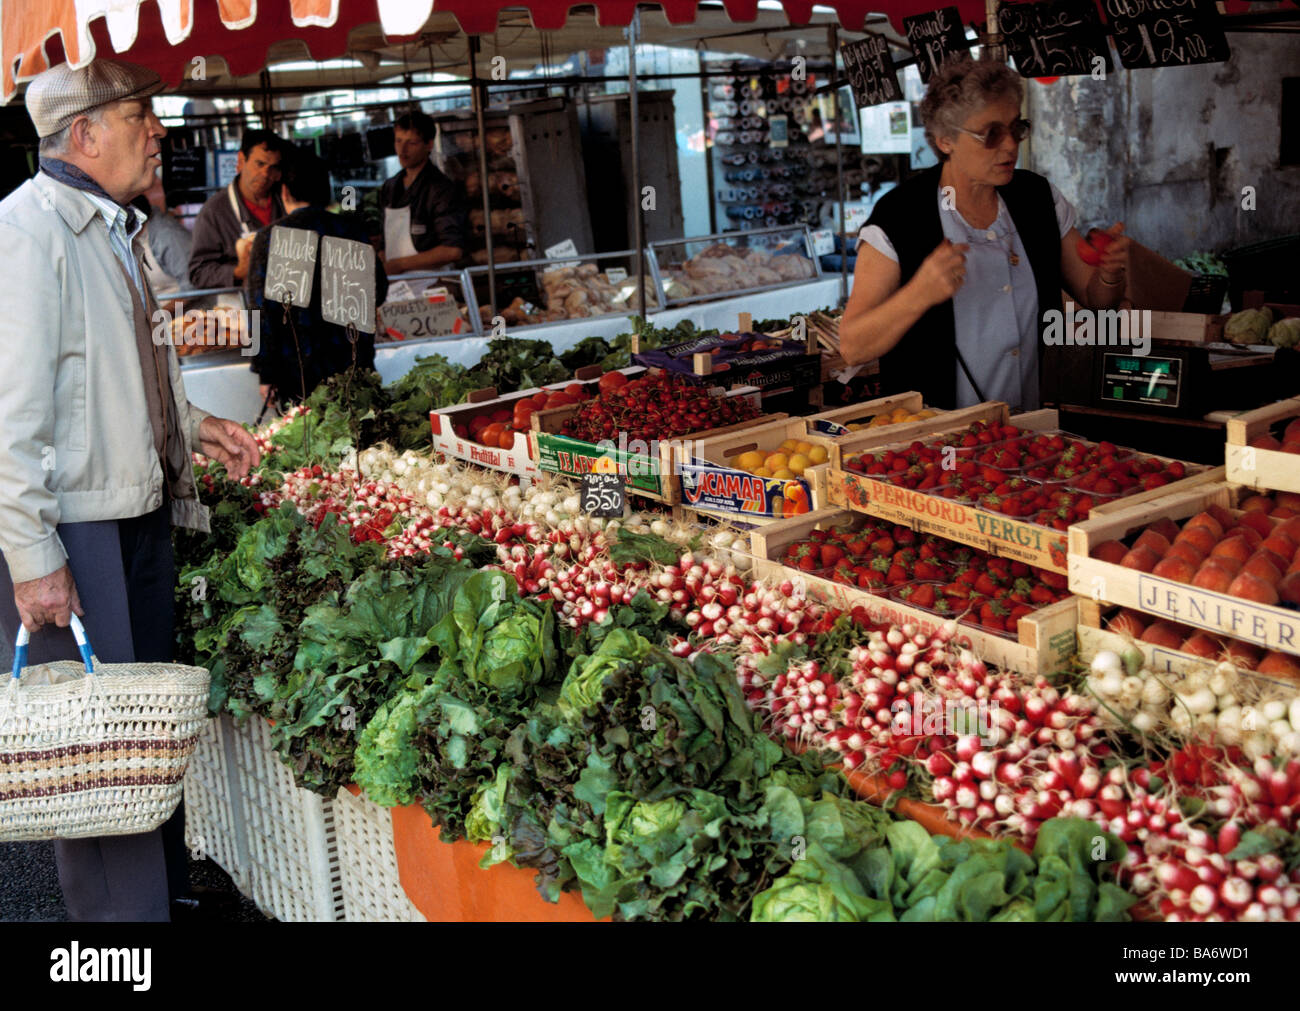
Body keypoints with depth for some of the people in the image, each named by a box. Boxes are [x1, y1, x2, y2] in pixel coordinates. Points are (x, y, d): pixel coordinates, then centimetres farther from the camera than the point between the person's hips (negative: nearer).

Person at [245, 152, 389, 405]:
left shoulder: (270, 238, -5)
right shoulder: (354, 231, 3)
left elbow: (262, 309, -8)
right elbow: (378, 292, 13)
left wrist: (267, 374, -4)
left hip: (298, 370, -3)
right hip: (356, 365, 3)